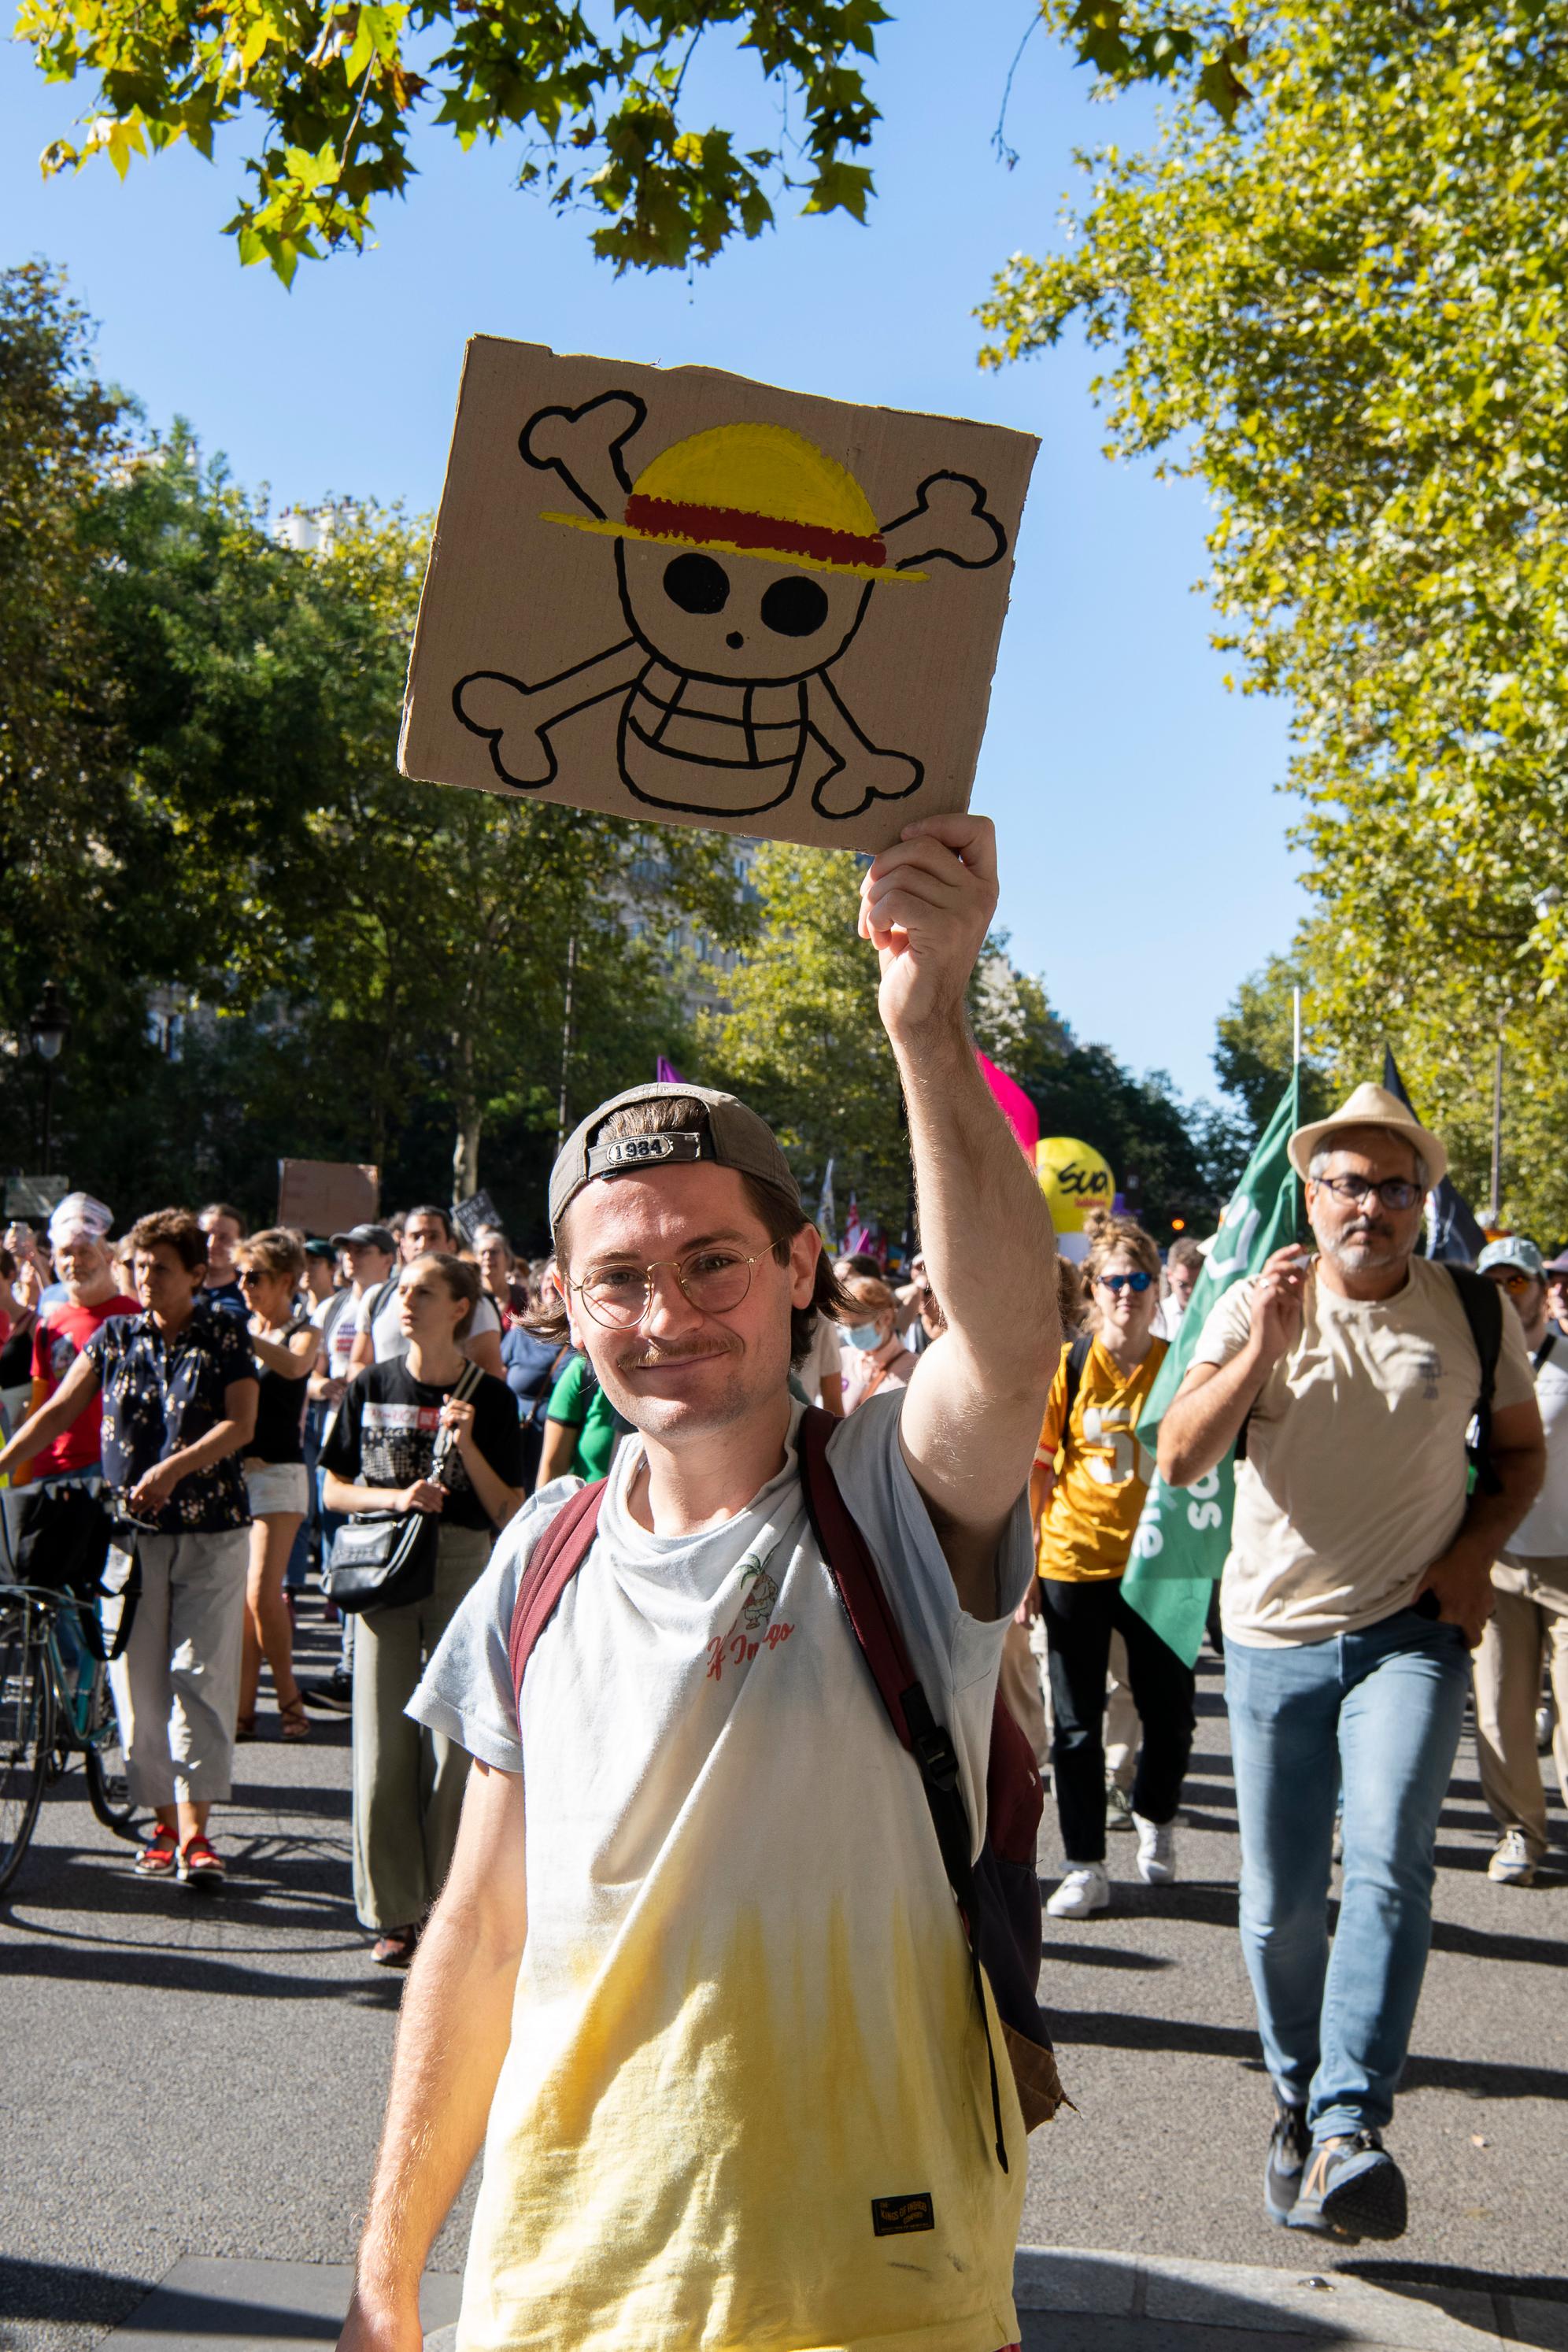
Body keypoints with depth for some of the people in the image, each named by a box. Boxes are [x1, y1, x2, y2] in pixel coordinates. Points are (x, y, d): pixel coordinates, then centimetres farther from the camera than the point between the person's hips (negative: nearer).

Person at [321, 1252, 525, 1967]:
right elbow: (334, 1490, 9)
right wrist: (396, 1497, -9)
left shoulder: (489, 1396, 1)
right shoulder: (371, 1387, 6)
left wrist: (467, 1443, -14)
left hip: (463, 1568, -2)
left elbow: (510, 1511, -1)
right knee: (382, 1751, 2)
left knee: (455, 1751, -1)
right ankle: (393, 1914, 13)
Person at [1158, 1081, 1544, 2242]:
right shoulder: (1257, 1306, -1)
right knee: (1280, 1904, 7)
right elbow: (1180, 1458, -8)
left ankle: (1349, 2132, -22)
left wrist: (1477, 1549, -2)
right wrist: (1265, 1350, -20)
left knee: (1388, 1863, -22)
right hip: (1276, 1638, 1)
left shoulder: (1472, 1311, 1)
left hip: (1412, 1634, -1)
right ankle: (1300, 2097, 30)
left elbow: (1522, 1447, 15)